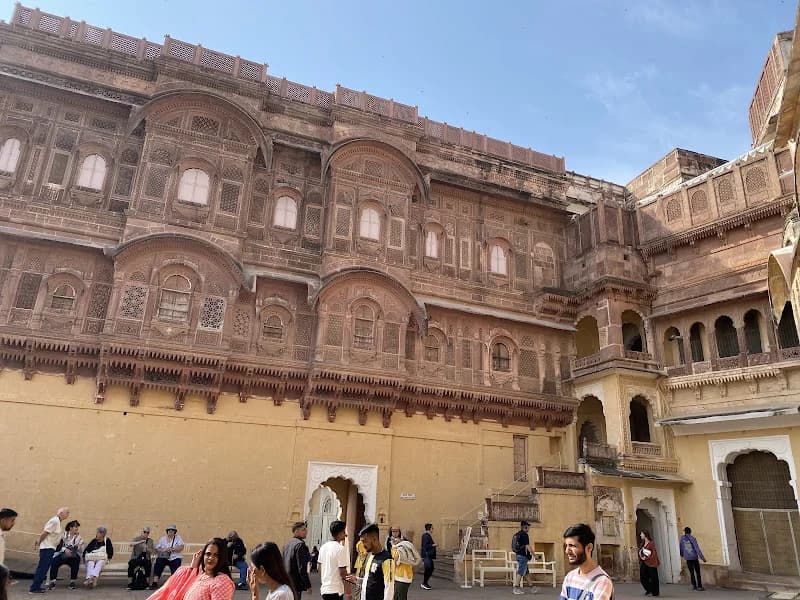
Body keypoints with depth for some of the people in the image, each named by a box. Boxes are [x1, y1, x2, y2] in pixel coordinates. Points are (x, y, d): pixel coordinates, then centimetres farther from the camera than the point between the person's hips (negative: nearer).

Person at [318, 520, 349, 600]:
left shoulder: (323, 547, 7)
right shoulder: (341, 549, -16)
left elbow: (320, 568, 13)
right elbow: (343, 572, -17)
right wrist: (348, 591, -10)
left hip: (324, 589, 8)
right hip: (335, 590, -8)